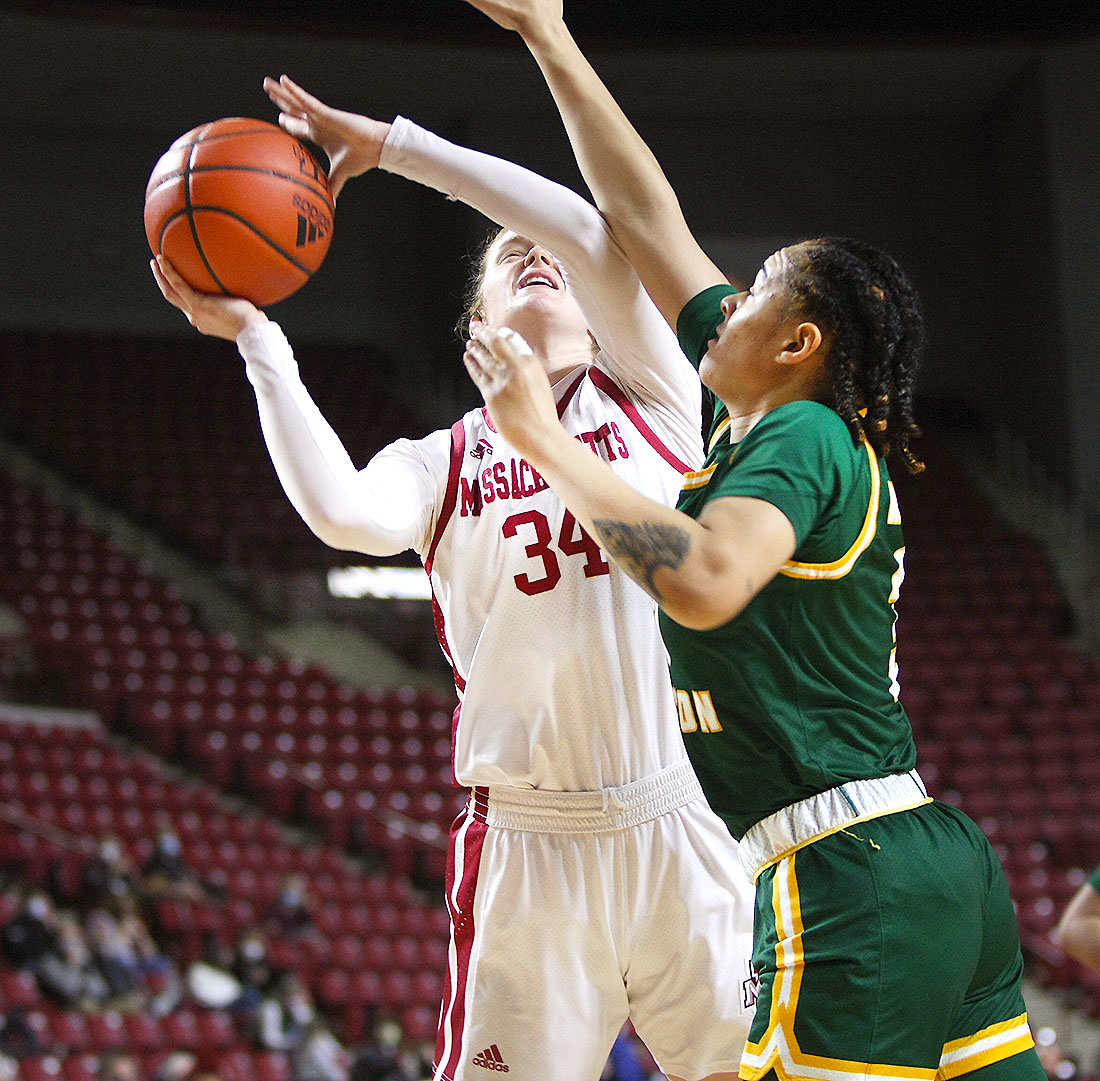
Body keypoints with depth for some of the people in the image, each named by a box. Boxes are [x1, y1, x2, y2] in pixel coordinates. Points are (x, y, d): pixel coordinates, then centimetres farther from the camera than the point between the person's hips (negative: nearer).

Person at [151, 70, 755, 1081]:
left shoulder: (651, 397, 11)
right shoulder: (440, 466, 12)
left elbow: (594, 234, -7)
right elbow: (342, 510, -13)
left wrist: (399, 146, -5)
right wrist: (256, 340, -10)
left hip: (686, 833, 0)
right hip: (527, 842, 0)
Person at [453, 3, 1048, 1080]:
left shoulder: (799, 438, -7)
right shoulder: (808, 428, 16)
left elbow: (706, 581, -30)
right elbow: (647, 218, 22)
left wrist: (546, 441, -20)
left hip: (849, 878, -9)